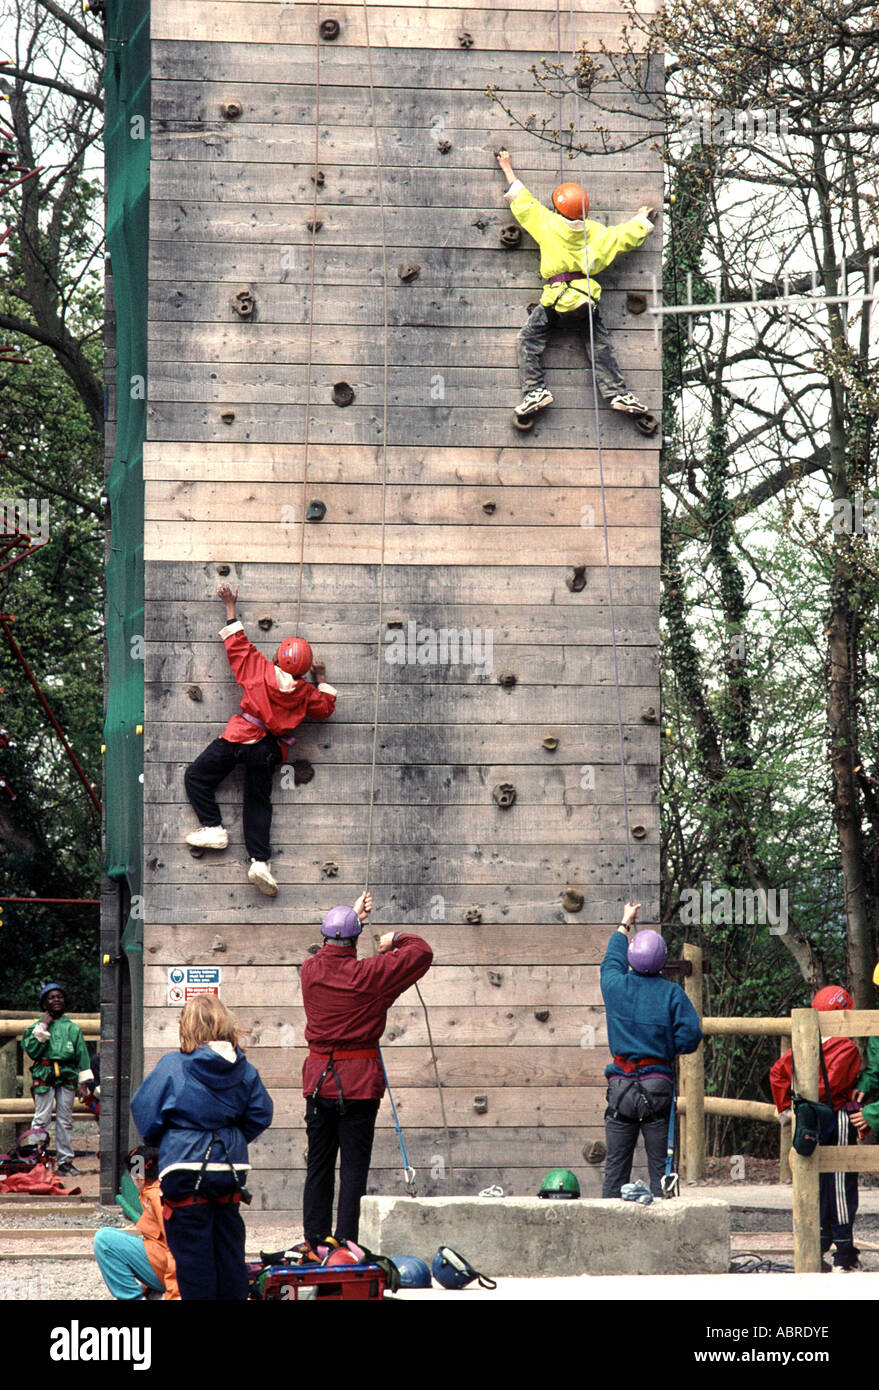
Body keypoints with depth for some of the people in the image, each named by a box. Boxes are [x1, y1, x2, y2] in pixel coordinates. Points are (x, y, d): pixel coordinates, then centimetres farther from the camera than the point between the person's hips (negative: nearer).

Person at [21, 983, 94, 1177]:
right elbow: (31, 1050, -5)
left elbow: (82, 1056, 14)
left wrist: (83, 1083, 7)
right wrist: (42, 1028, -7)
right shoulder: (37, 1026, 8)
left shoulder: (73, 1028, 14)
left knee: (66, 1121, 4)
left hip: (67, 1077, 2)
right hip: (44, 1076, -2)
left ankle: (65, 1161, 8)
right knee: (41, 1120, -8)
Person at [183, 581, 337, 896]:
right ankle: (260, 860, -6)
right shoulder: (305, 693, -1)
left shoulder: (259, 668, -6)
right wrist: (322, 679, 27)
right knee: (258, 802, 8)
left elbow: (237, 643, 5)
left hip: (241, 738, -3)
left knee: (197, 777, 9)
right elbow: (326, 707, 16)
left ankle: (214, 828, -2)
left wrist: (230, 606, 17)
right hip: (272, 749, 3)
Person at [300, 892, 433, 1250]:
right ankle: (345, 1243, -6)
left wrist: (353, 918, 35)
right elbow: (422, 953, -4)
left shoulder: (310, 971, 1)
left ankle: (314, 1240, 12)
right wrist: (396, 939, 15)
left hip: (318, 1081, 4)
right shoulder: (369, 975, -11)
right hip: (359, 1081, -4)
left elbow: (330, 955, 27)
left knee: (318, 1165, 10)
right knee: (354, 1165, -2)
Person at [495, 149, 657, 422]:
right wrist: (642, 219, 38)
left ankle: (535, 390, -1)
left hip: (556, 297, -3)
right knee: (599, 345, 10)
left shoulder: (547, 224, -3)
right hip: (586, 295, 3)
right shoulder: (597, 232, 4)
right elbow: (629, 235, 16)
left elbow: (522, 202, 8)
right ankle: (617, 393, 7)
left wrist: (508, 170, 21)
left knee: (530, 339, 8)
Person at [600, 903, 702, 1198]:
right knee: (661, 1167, 2)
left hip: (621, 1086, 1)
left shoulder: (615, 986, 1)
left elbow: (611, 961, 24)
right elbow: (691, 1037, -9)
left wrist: (625, 924, 38)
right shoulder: (672, 993, -4)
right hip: (658, 1088, -1)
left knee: (615, 1167, 5)